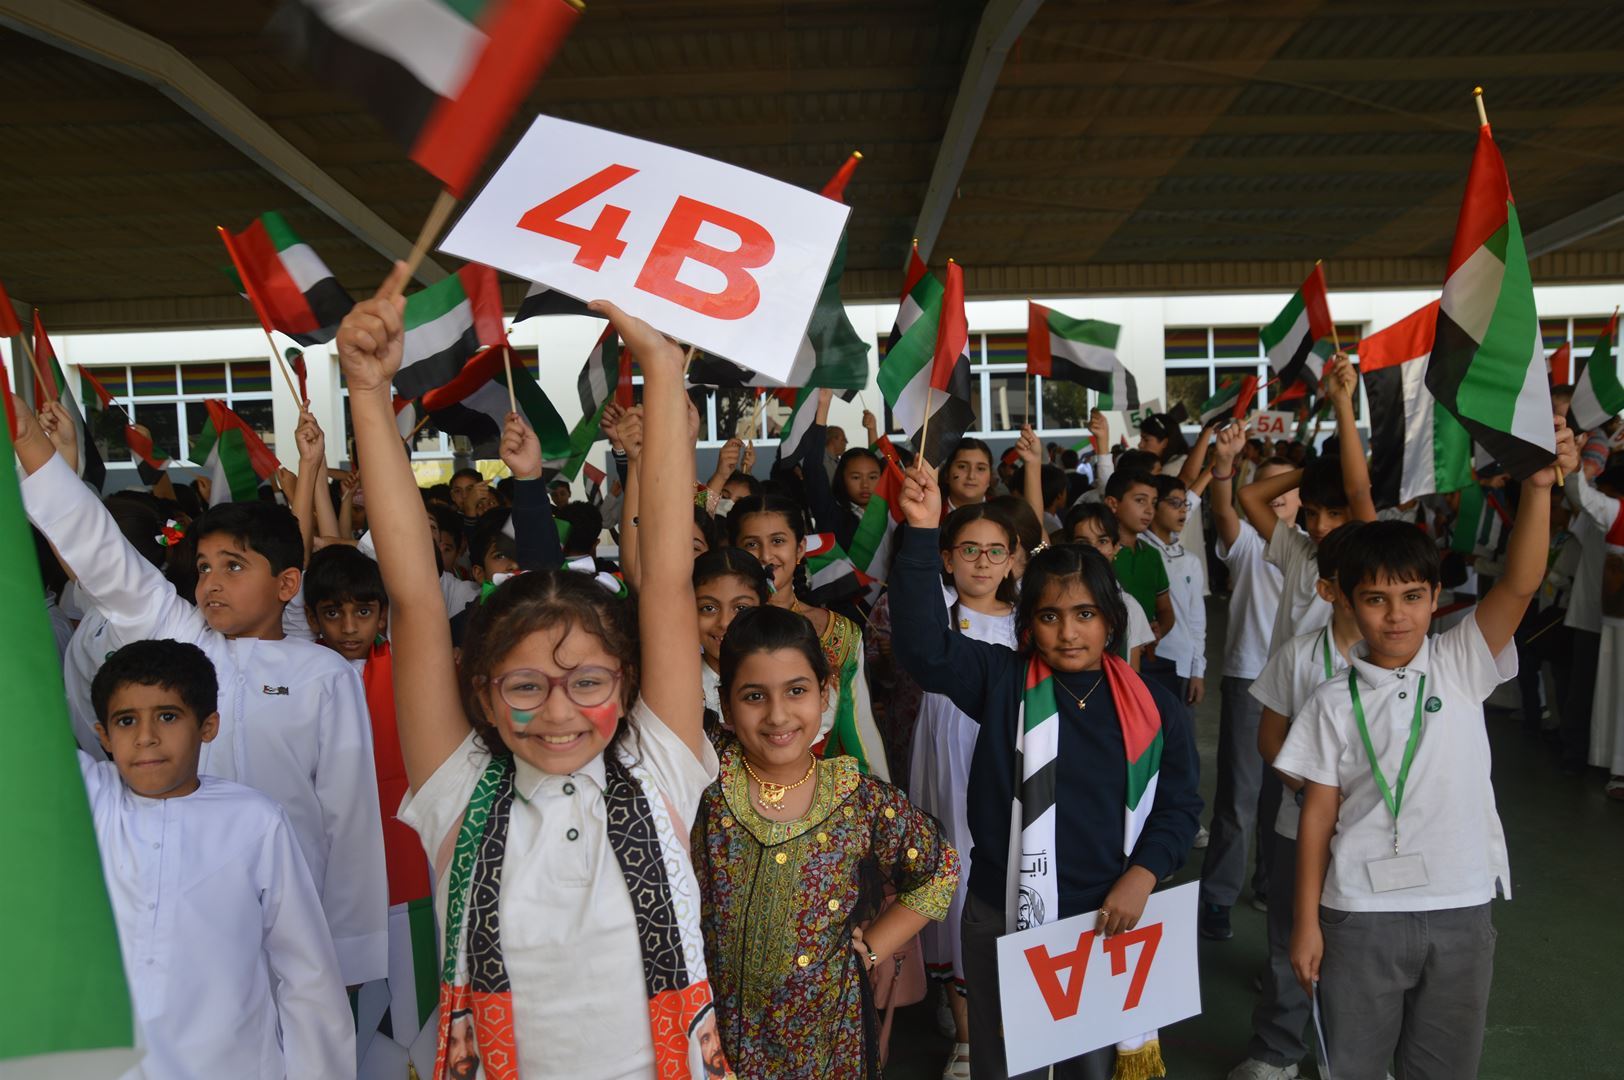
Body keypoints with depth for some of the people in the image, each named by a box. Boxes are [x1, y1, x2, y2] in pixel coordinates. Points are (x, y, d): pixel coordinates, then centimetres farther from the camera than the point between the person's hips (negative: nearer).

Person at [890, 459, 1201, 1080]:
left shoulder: (1153, 707, -1)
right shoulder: (1002, 682, -6)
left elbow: (1180, 804, 7)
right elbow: (925, 644, -22)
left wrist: (1143, 874, -9)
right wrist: (923, 533, -30)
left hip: (1109, 920, 2)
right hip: (1005, 919, -1)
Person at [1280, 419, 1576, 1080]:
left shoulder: (1461, 666, -2)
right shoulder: (1334, 703, -4)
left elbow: (1520, 585, -17)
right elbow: (1319, 813, -2)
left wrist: (1538, 485, -30)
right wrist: (1307, 921, -2)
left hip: (1462, 907, 1)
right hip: (1361, 913, -1)